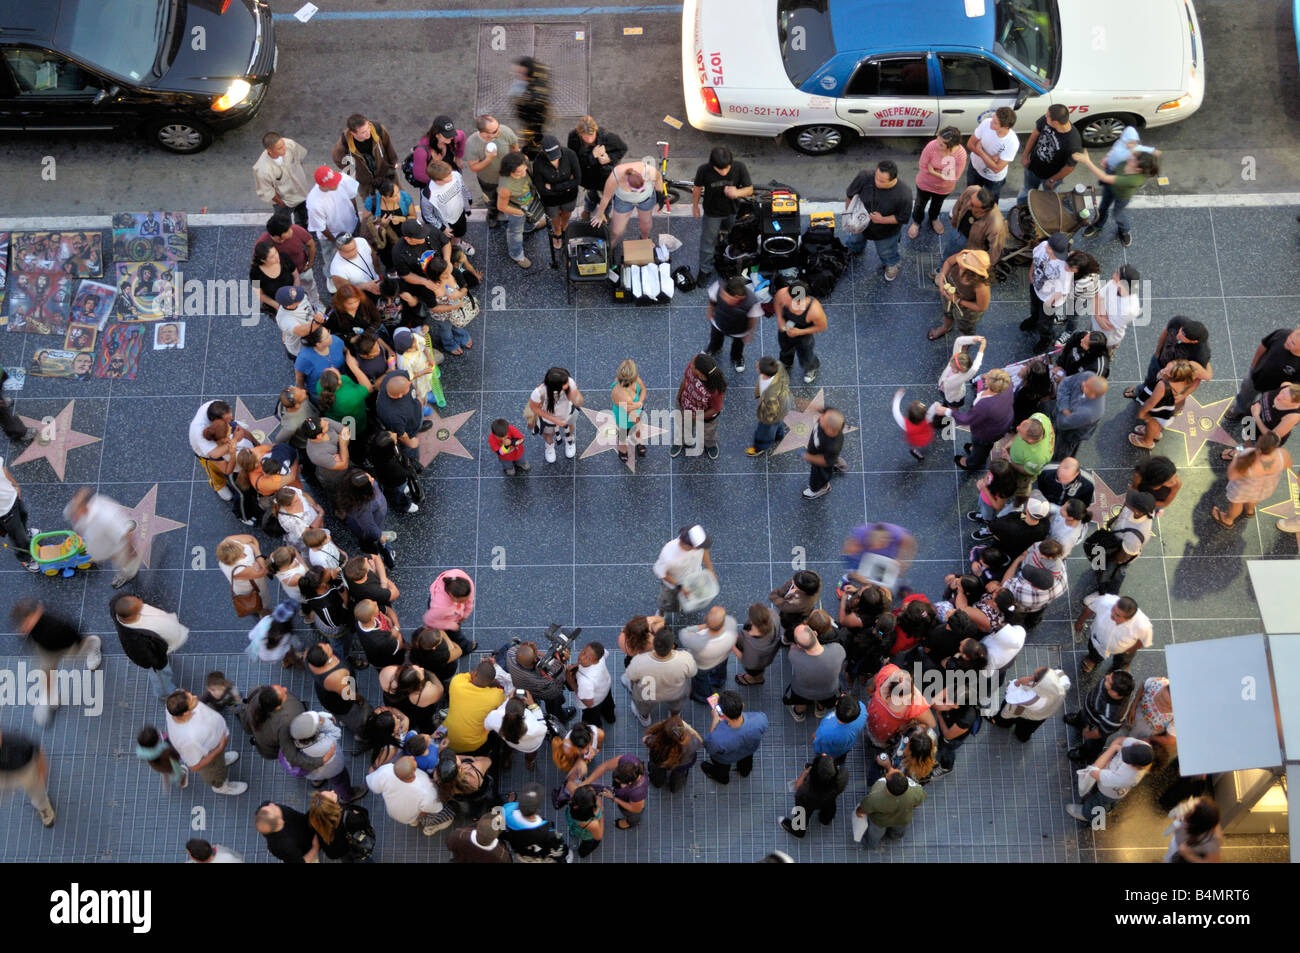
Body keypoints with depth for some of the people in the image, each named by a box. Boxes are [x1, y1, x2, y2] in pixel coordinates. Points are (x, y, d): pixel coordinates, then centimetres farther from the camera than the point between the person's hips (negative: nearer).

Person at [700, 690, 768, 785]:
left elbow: (709, 749, -22)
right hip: (750, 749, 2)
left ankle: (722, 777, 68)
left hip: (726, 759, -2)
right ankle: (745, 770, 71)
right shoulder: (761, 720, -43)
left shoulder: (717, 739, -48)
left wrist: (715, 720, -22)